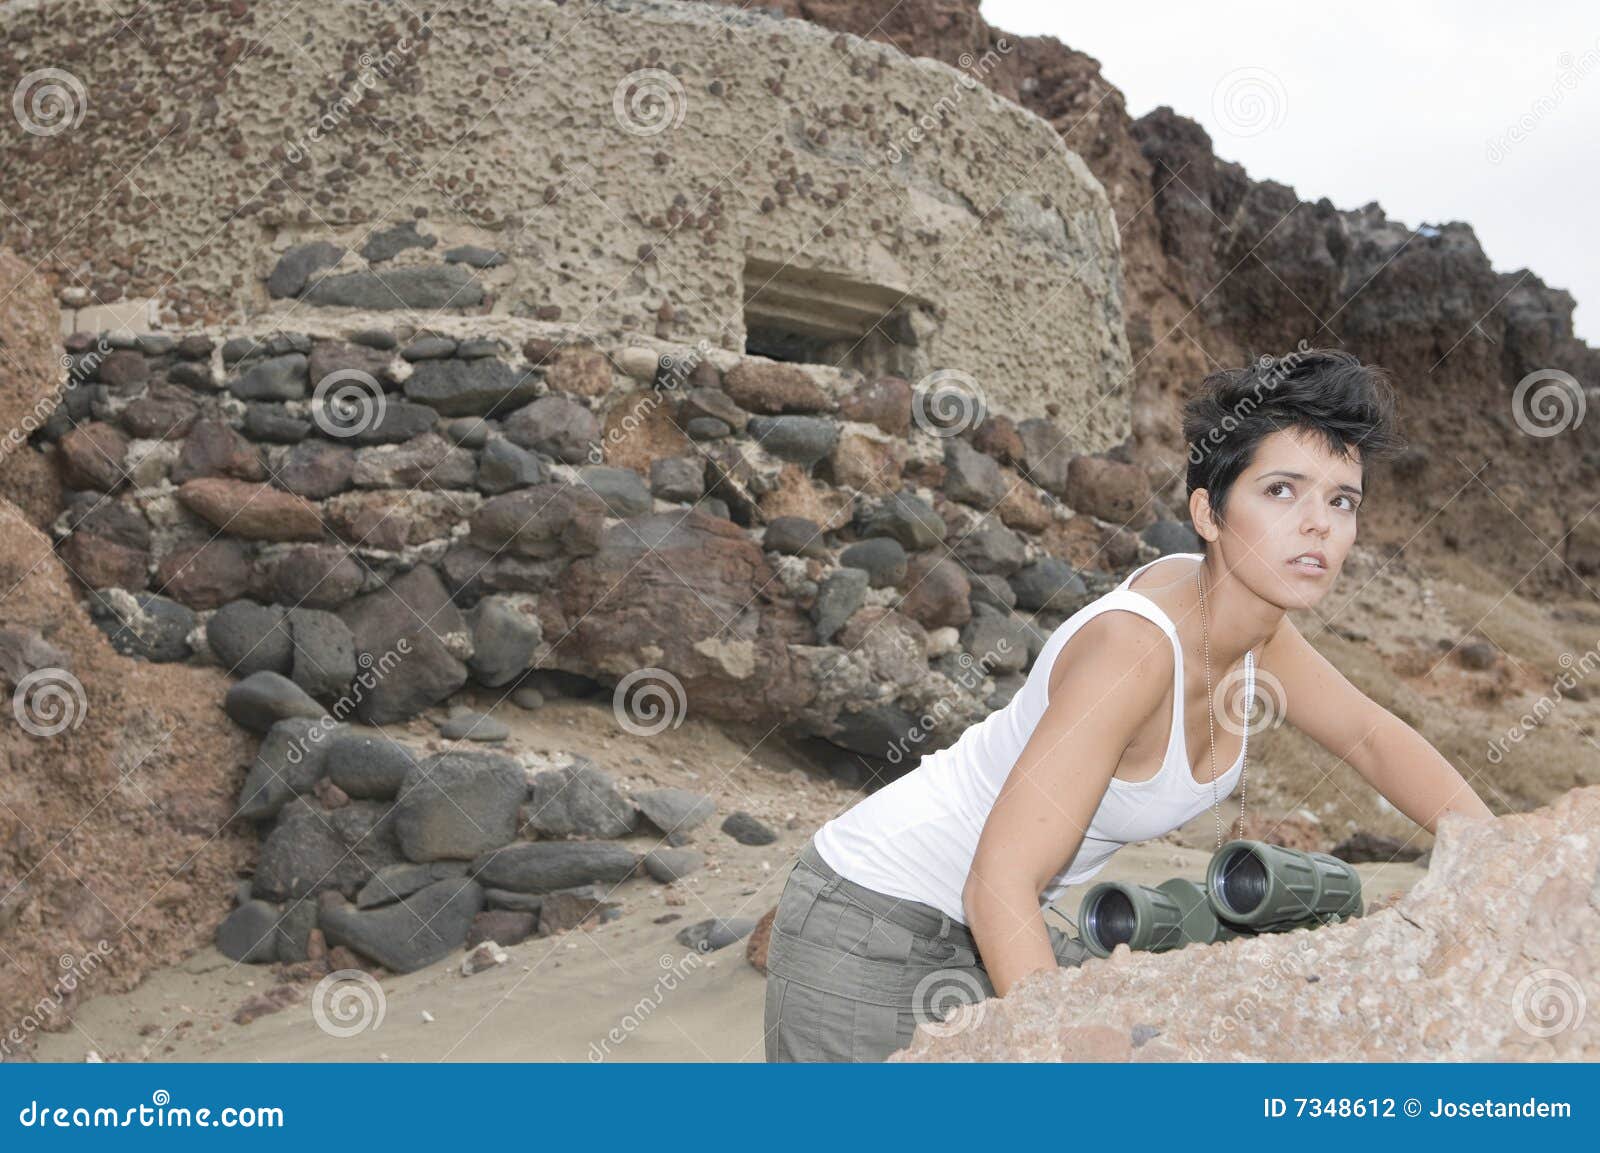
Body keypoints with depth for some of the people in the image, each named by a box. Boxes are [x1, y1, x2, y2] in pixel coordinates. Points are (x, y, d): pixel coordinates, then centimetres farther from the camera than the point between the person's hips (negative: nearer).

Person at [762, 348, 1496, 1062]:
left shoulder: (1251, 613, -5)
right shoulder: (1133, 649, -31)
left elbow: (1369, 735, 11)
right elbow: (999, 883, -34)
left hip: (982, 926, 9)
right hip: (871, 932, -9)